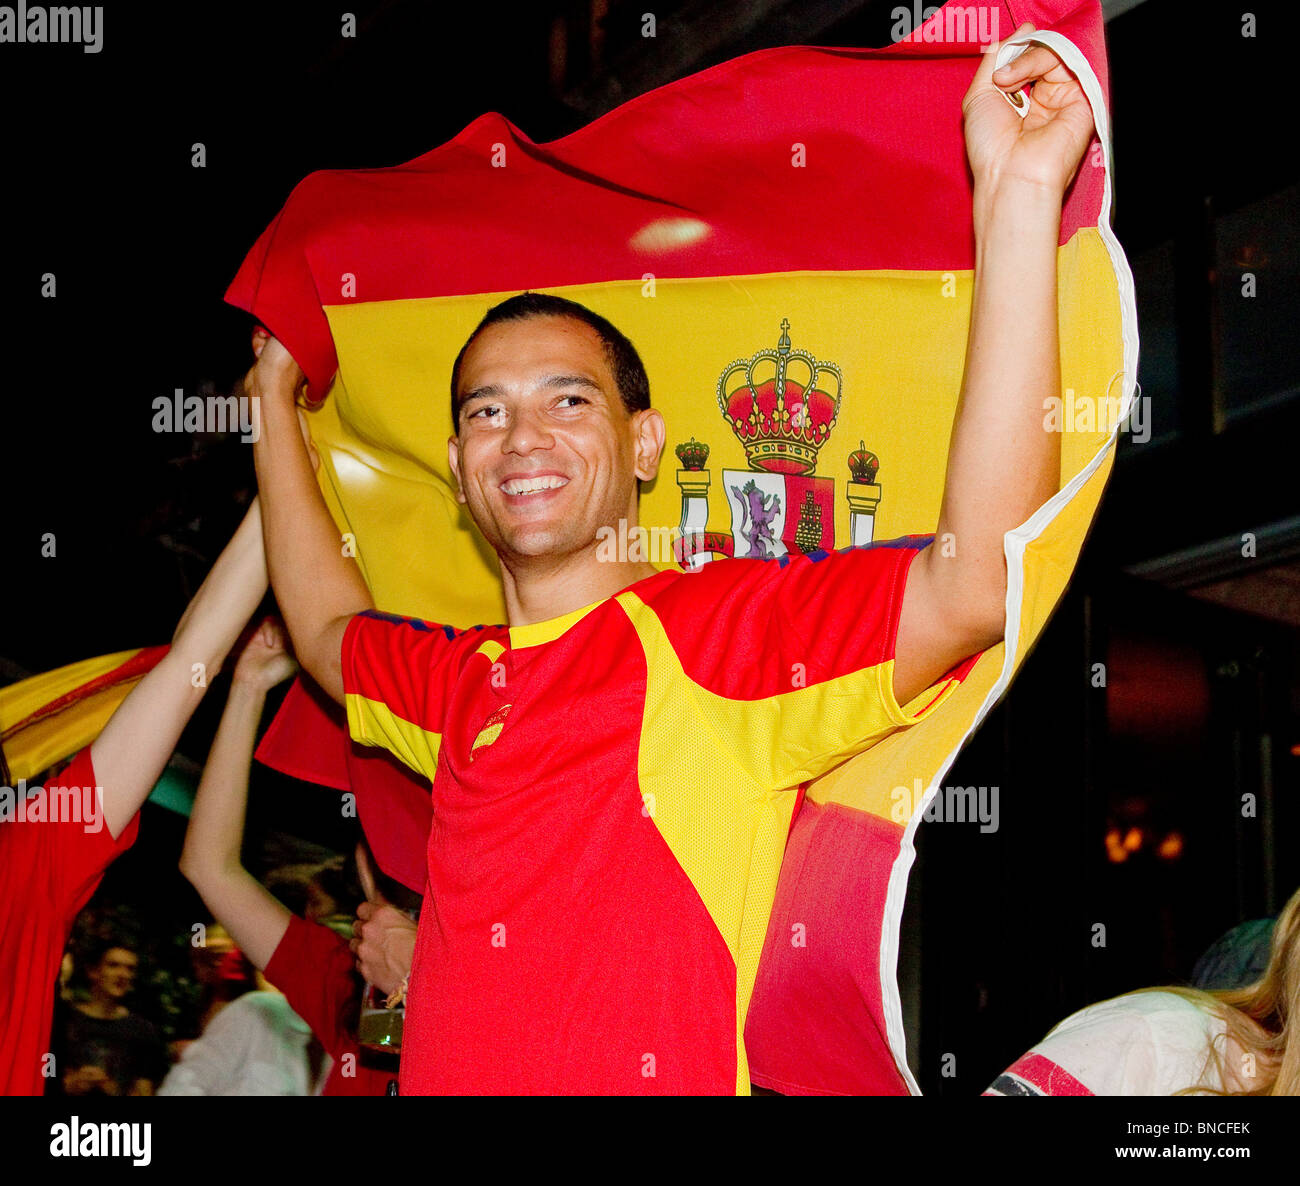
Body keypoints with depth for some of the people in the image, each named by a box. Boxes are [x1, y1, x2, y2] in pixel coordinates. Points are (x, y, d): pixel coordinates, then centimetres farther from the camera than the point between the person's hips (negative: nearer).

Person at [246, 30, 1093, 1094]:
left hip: (664, 1078, -5)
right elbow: (332, 631, 34)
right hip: (448, 1075, 5)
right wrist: (275, 399, 37)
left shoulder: (722, 628, -6)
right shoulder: (461, 681, 14)